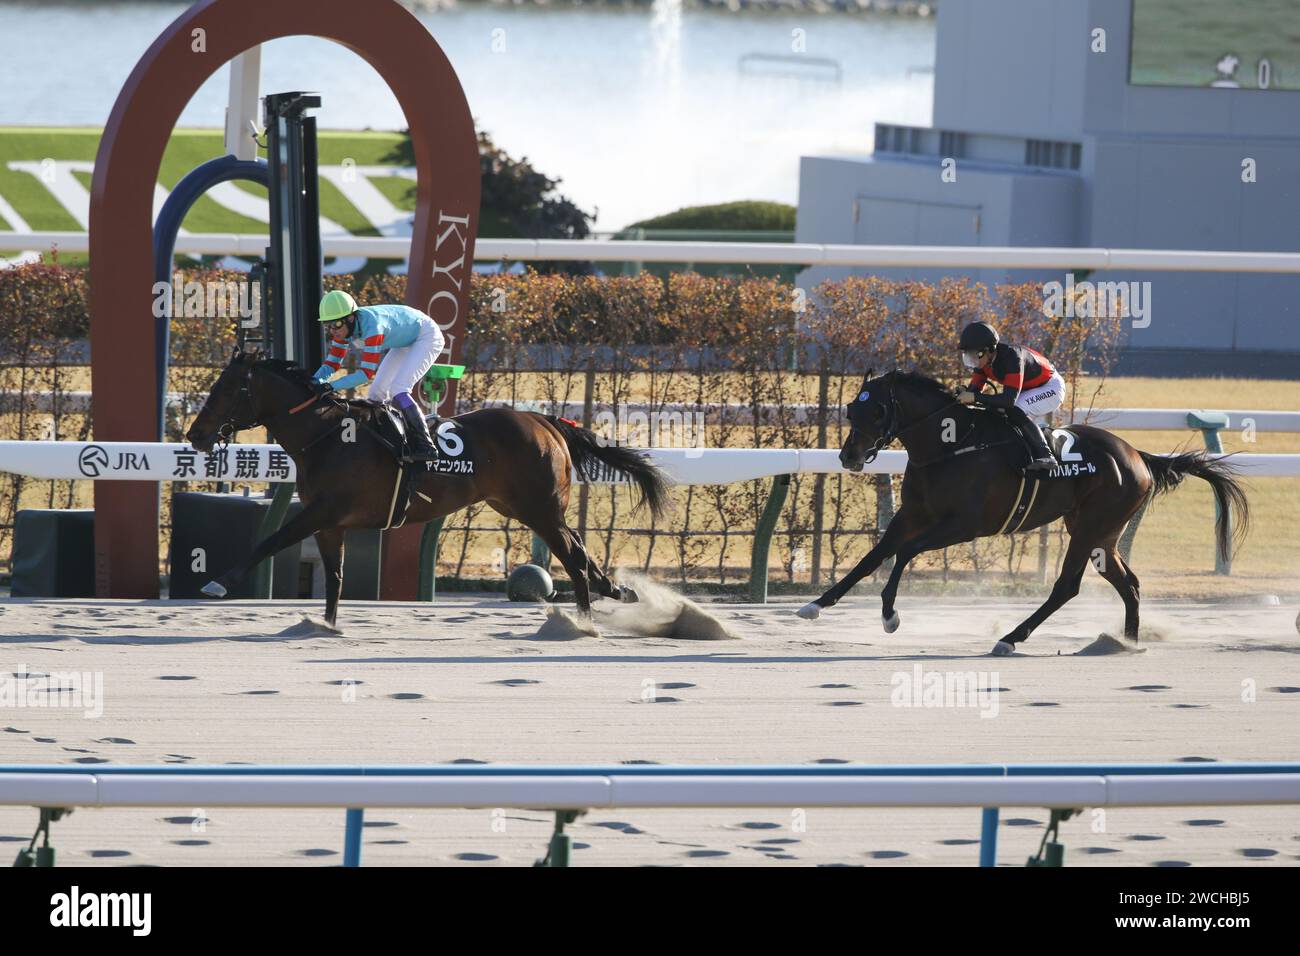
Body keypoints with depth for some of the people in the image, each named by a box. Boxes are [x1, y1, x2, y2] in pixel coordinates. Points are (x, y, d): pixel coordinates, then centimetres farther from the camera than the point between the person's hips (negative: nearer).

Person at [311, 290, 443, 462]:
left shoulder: (372, 326, -38)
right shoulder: (344, 326, -13)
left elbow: (367, 373, -38)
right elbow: (332, 364, -7)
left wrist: (332, 386, -44)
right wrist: (315, 380, -27)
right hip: (405, 341, 9)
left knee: (397, 390, -23)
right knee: (377, 392, 5)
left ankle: (425, 446, -21)